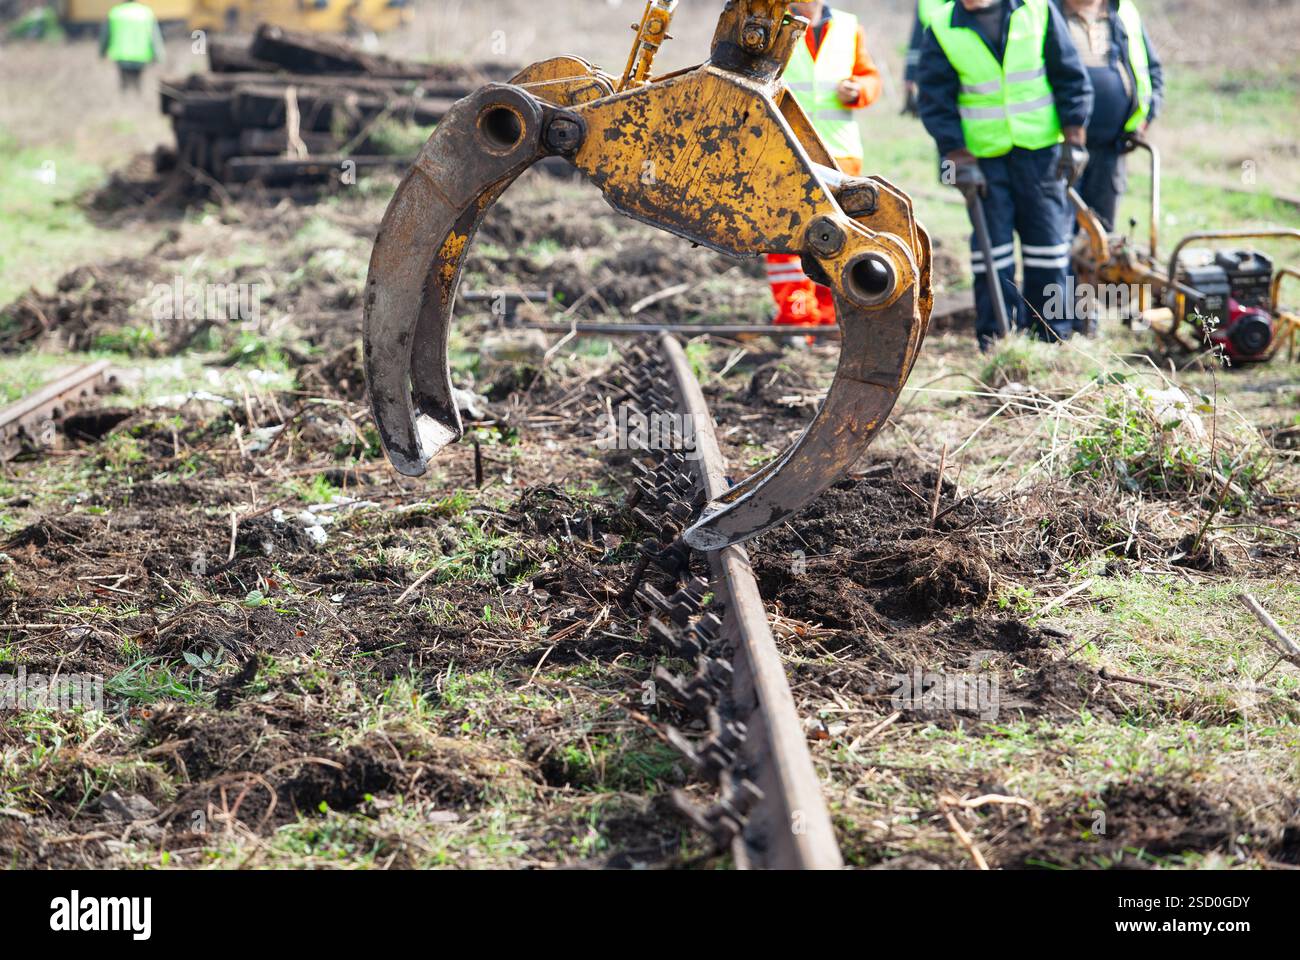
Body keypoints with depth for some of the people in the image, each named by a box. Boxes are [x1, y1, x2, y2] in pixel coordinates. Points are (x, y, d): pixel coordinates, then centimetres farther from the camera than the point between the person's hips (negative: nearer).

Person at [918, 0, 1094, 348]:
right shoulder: (942, 28, -4)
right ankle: (995, 336, 6)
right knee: (991, 243, -1)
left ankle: (1052, 332, 14)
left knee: (1048, 237, 4)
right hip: (982, 155, 0)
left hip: (1040, 149, 1)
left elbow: (1072, 78, 2)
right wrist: (959, 160, -8)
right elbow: (936, 103, -1)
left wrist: (1073, 141, -2)